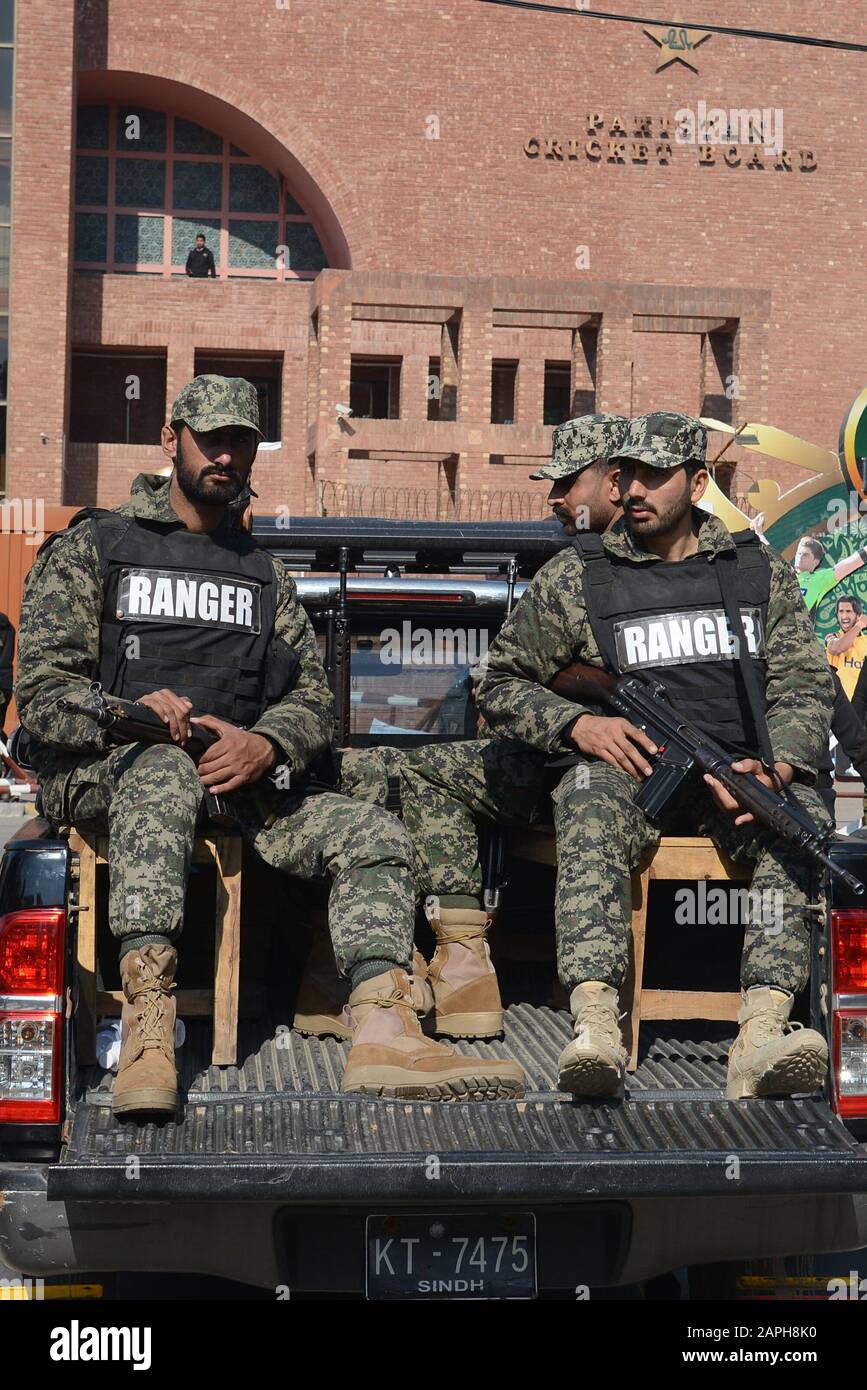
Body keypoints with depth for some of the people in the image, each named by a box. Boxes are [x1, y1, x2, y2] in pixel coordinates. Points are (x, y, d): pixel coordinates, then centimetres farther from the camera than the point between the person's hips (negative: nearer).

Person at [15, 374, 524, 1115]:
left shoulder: (265, 573, 24)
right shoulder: (91, 547, 10)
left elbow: (314, 696, 13)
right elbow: (40, 691, -1)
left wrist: (264, 746, -12)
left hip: (242, 779, 5)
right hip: (100, 774, -5)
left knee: (376, 836, -17)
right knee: (163, 769, -41)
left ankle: (384, 1033, -34)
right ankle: (147, 1026, -50)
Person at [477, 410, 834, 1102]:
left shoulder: (759, 569, 14)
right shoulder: (576, 575, 9)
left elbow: (804, 684, 9)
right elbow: (502, 685, 13)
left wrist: (777, 767, -13)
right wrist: (579, 723, -8)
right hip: (631, 763, -1)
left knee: (803, 816, -32)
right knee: (589, 804, -37)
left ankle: (762, 1034, -46)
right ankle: (595, 1027, -52)